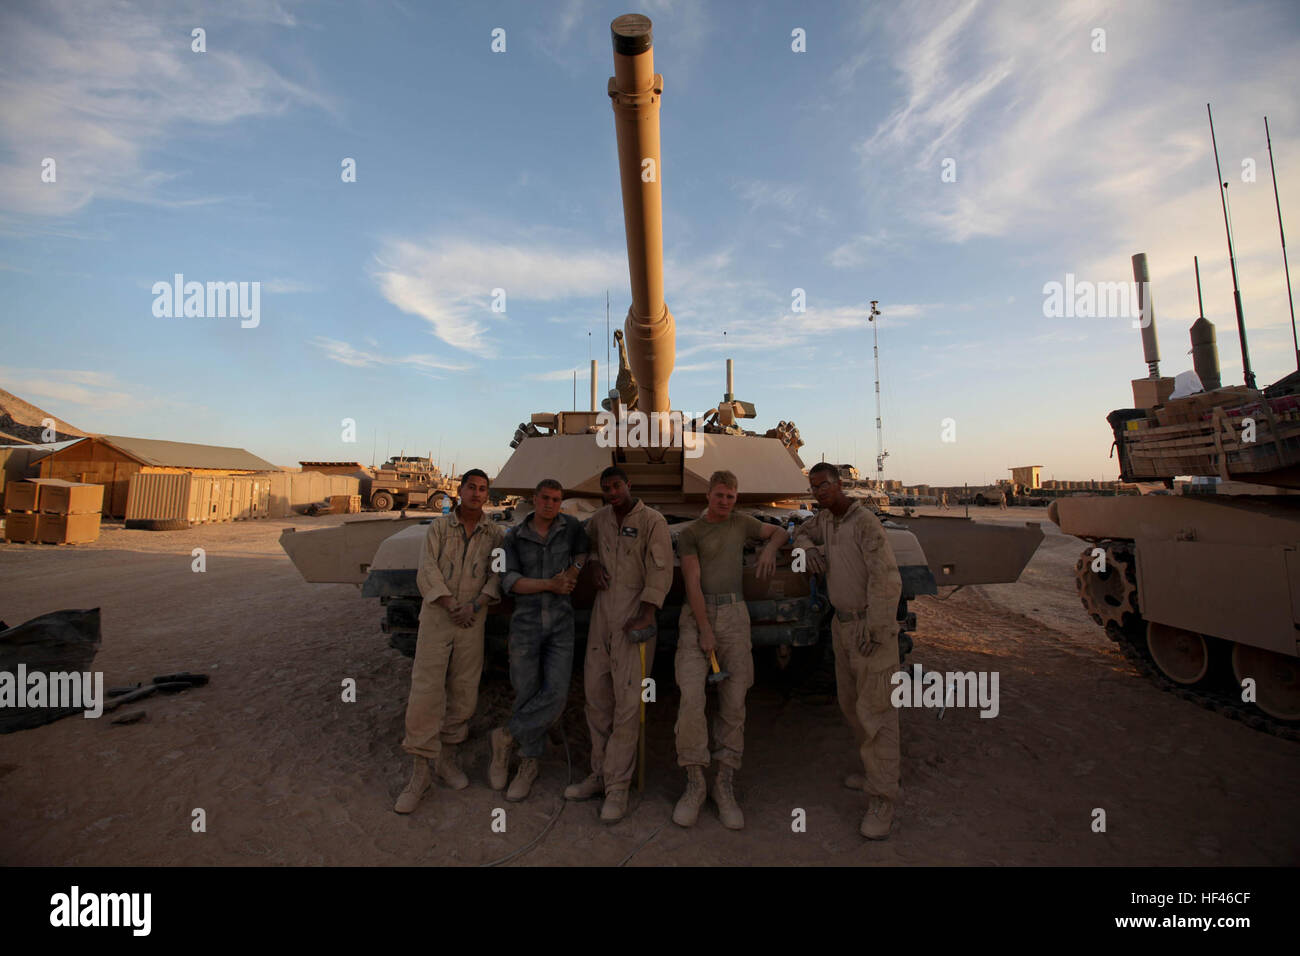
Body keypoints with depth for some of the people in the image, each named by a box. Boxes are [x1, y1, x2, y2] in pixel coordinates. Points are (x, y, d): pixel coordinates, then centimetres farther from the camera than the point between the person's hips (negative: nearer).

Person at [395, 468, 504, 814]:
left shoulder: (495, 533, 4)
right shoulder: (439, 526, 2)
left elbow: (497, 575, -1)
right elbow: (427, 571, -5)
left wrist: (475, 605, -15)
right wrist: (451, 606, -13)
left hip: (473, 621, 2)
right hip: (435, 617, -1)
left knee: (464, 693, 8)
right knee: (425, 692, -2)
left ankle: (447, 759, 28)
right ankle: (420, 772, 11)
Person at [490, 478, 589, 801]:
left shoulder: (571, 526, 2)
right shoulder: (514, 537, 1)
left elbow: (583, 553, 18)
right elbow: (510, 582, -5)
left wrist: (572, 573, 0)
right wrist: (550, 585, -13)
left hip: (561, 623, 1)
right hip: (526, 622, 0)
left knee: (555, 694, -8)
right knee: (526, 695, 4)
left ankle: (505, 736, 16)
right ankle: (529, 764, 26)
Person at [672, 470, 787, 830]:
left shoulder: (742, 523, 14)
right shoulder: (690, 533, 2)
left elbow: (779, 531, 29)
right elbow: (692, 582, -5)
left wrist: (770, 548, 5)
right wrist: (705, 631, -11)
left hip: (734, 614, 3)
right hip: (697, 614, -3)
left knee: (734, 704, 2)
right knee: (691, 698, -13)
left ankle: (725, 787, 13)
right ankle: (694, 785, 2)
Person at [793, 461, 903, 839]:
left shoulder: (865, 522, -20)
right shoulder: (825, 518, 5)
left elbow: (886, 579, -23)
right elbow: (802, 532, 25)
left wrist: (874, 629, -23)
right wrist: (808, 547, 1)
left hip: (871, 627, -8)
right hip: (842, 624, 9)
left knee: (875, 711, -2)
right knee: (850, 703, 19)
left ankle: (882, 801, 9)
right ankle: (873, 770, 37)